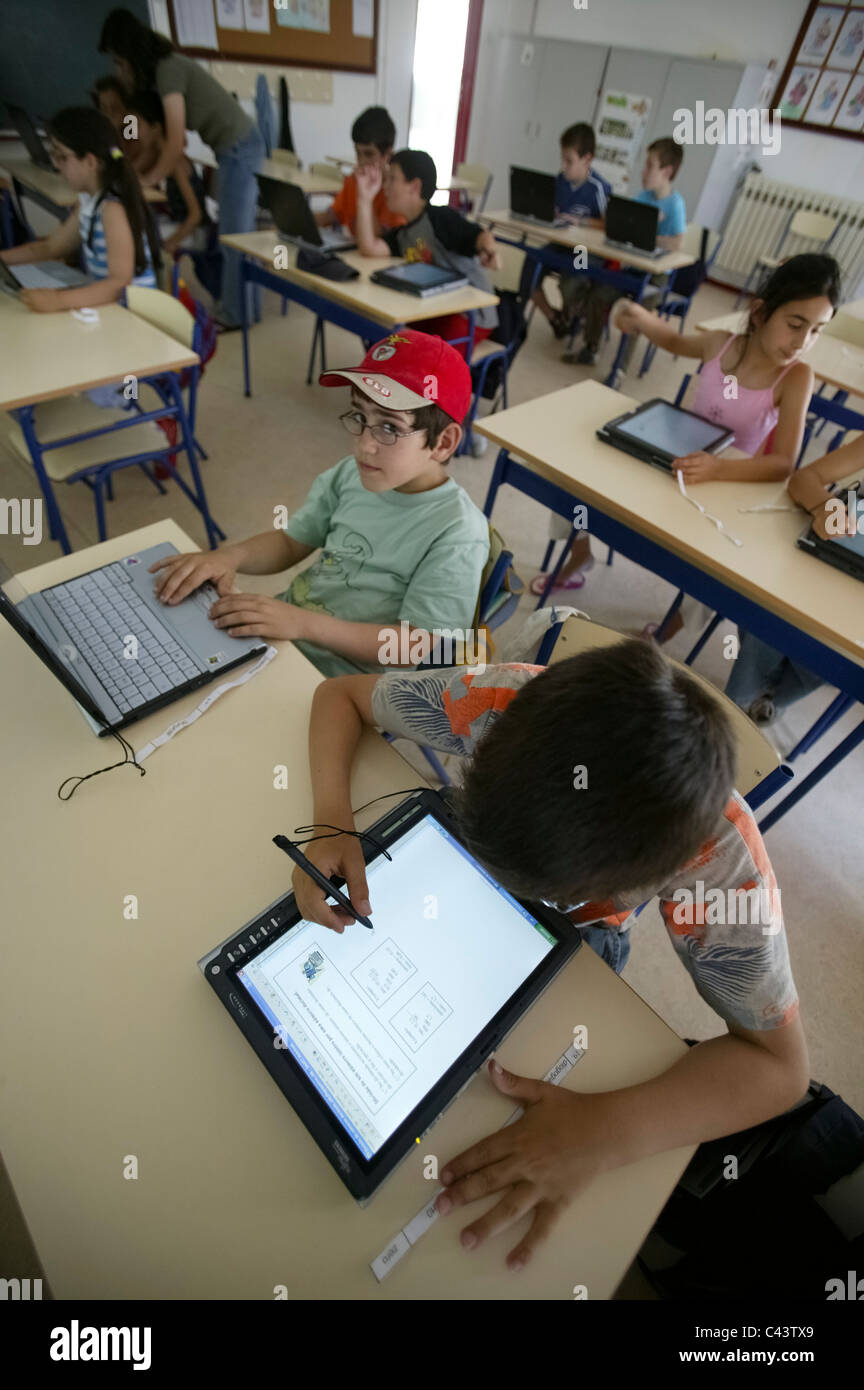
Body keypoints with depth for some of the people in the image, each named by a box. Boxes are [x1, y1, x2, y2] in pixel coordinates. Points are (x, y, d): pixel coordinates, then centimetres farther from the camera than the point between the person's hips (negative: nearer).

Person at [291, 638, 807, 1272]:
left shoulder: (723, 862, -40)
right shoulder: (499, 699, -40)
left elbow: (781, 1066, -27)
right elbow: (340, 694, -24)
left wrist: (606, 1131, -41)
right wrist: (332, 819, -41)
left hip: (577, 929, -1)